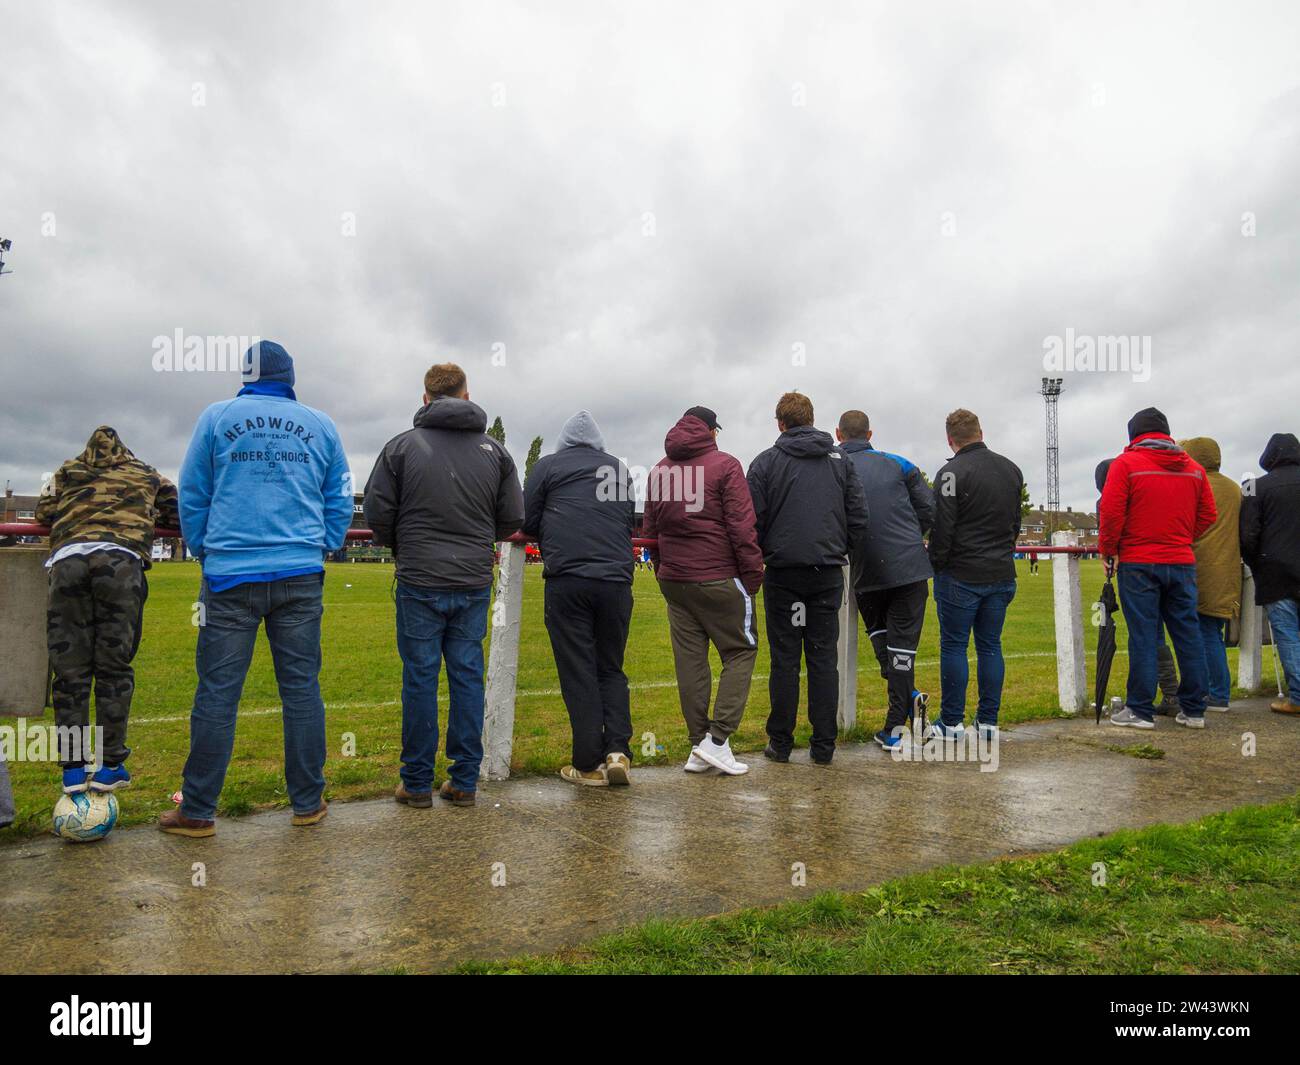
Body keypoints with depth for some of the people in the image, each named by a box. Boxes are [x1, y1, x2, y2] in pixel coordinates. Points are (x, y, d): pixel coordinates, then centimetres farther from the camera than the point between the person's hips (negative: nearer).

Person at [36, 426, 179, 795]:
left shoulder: (66, 473, 29)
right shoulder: (145, 475, 26)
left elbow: (43, 512, 30)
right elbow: (181, 514, 25)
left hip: (68, 558, 2)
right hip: (120, 558, -1)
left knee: (70, 668, 5)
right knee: (114, 667, 2)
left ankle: (72, 768, 5)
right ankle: (109, 767, 2)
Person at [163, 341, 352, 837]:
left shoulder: (216, 417, 6)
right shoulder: (321, 425, 10)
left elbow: (192, 497, 8)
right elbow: (340, 501, 12)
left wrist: (204, 551, 19)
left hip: (231, 575, -1)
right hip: (301, 577, 2)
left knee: (217, 692, 3)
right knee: (302, 688, 6)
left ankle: (198, 810, 10)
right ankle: (308, 803, 14)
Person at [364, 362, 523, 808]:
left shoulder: (402, 445, -3)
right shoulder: (494, 450, 4)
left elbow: (377, 510, -3)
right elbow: (513, 517, 5)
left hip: (420, 582, -2)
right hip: (475, 583, 2)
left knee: (420, 677, 5)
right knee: (468, 675, 9)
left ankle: (417, 783, 12)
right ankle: (465, 780, 14)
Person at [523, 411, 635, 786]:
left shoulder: (548, 465, 8)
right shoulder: (620, 469, 17)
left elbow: (526, 522, 8)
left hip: (566, 580, -3)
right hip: (616, 581, 3)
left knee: (578, 673, 2)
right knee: (611, 669, 15)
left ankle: (588, 764, 5)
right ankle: (618, 750, 2)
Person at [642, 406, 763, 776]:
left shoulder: (659, 470, 12)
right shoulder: (724, 465, -5)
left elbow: (650, 529, 16)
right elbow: (741, 526, -10)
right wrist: (753, 574, -5)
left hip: (674, 579, 6)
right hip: (719, 579, -5)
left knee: (690, 660, 9)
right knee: (740, 652, 5)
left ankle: (698, 745, 14)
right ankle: (717, 739, -3)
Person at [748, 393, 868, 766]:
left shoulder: (766, 461, -1)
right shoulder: (840, 460, 9)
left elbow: (753, 521, -3)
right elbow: (859, 516, 6)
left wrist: (757, 560, 11)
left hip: (783, 571, -2)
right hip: (829, 573, 2)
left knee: (785, 659, 4)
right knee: (824, 658, 7)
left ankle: (780, 742, 9)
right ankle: (824, 745, 9)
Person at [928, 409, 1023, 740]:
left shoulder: (952, 473, -13)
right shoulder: (1012, 469, 10)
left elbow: (942, 528, -14)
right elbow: (1016, 522, 17)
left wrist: (937, 565, -2)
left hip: (961, 576, -6)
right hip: (1002, 575, 6)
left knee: (954, 646, 2)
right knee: (990, 646, 11)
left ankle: (951, 722, 6)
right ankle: (989, 721, 15)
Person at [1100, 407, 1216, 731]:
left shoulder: (1126, 463, -5)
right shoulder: (1193, 467, 10)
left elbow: (1111, 513, -11)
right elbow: (1207, 515, 12)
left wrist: (1109, 551, -1)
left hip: (1139, 563, -4)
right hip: (1182, 562, 4)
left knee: (1142, 637, -2)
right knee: (1188, 633, 9)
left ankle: (1141, 711, 2)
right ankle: (1194, 709, 14)